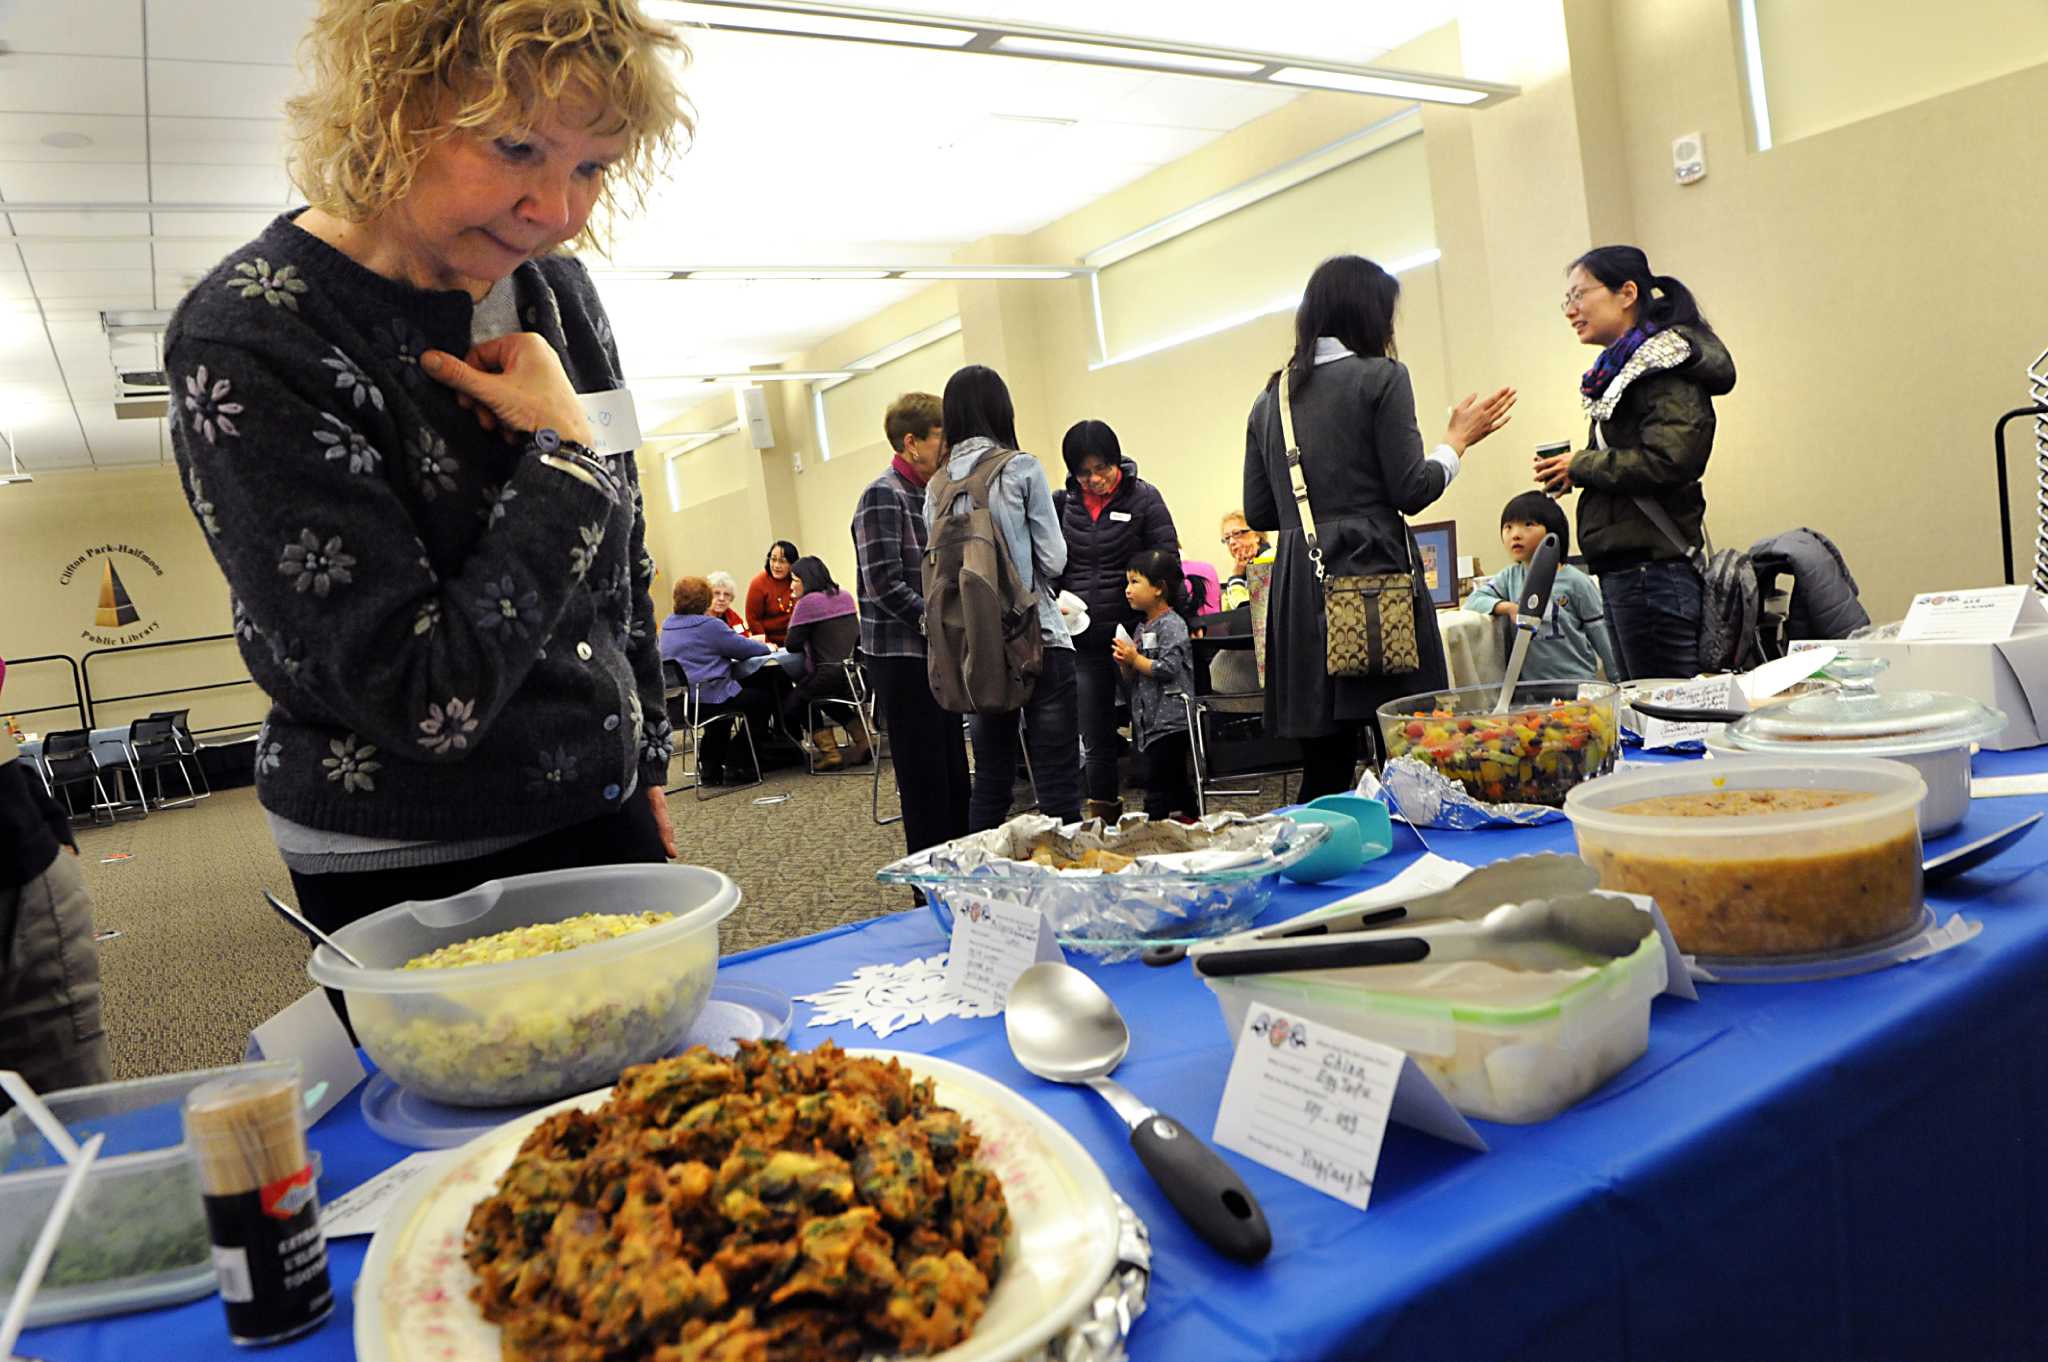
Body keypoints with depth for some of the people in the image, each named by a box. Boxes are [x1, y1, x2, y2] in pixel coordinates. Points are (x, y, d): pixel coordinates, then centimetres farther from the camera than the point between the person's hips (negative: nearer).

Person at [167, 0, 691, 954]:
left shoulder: (552, 287, -1)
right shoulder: (247, 345, -21)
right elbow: (426, 702, -24)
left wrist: (646, 757, 15)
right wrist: (564, 455, -20)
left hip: (603, 812, 6)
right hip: (415, 877, -6)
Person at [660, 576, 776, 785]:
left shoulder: (668, 625, 13)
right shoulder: (709, 625, -13)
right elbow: (745, 649, -6)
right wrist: (766, 648, 16)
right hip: (708, 701, -8)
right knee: (763, 700, 14)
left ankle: (710, 767, 32)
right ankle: (735, 768, 13)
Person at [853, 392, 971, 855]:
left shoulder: (931, 495, 14)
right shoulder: (883, 496, -12)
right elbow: (885, 587, -19)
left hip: (936, 655, 9)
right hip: (901, 656, -8)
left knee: (954, 773, 13)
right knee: (925, 779, -1)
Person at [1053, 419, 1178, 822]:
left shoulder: (1143, 498, -1)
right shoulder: (1061, 505, 6)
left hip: (1135, 634, -3)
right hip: (1085, 639, 3)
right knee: (1095, 738, 10)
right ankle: (1103, 816, 21)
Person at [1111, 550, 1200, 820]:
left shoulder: (1172, 625, -9)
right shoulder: (1140, 629, 16)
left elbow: (1169, 668, -20)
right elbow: (1132, 681, 19)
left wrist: (1135, 659, -13)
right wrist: (1125, 664, -1)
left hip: (1169, 719, -9)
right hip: (1146, 721, 9)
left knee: (1156, 781, -10)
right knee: (1175, 781, 15)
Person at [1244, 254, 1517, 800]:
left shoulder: (1270, 399, 15)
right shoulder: (1381, 376, -2)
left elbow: (1258, 512, 15)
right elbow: (1411, 491, -6)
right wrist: (1458, 440, 10)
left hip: (1299, 586, 6)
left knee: (1324, 763, 9)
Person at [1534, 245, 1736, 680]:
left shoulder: (1663, 368, -9)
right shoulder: (1622, 369, 19)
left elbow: (1669, 460, -21)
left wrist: (1581, 466, -9)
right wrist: (1568, 472, 5)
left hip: (1652, 566, -10)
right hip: (1627, 566, 10)